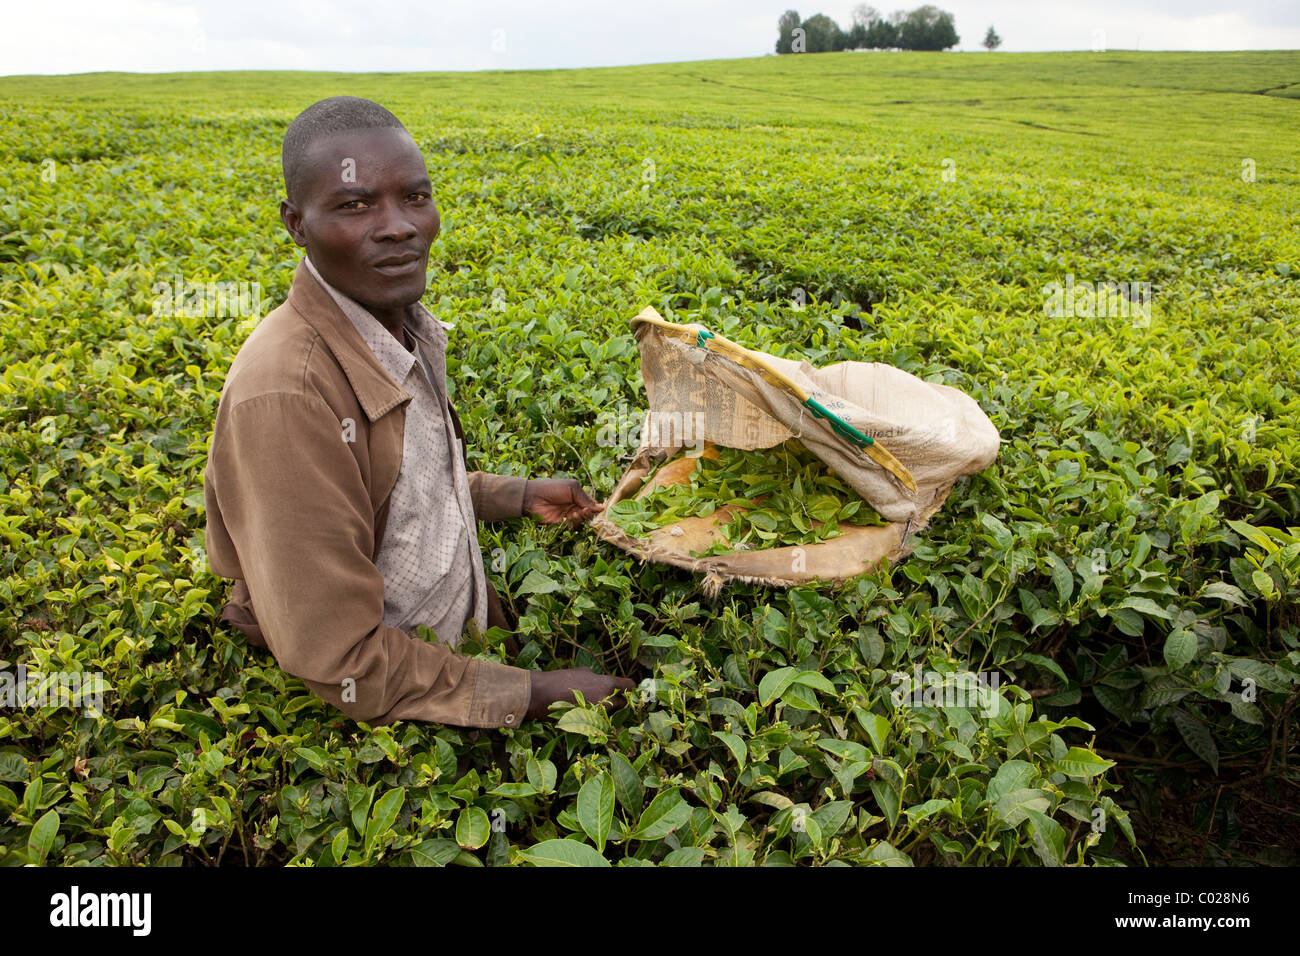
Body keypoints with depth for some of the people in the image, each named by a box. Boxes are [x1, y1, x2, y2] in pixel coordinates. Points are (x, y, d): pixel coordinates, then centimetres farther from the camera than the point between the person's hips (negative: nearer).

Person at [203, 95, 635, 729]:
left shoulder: (401, 325, -1)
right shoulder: (285, 397, -30)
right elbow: (340, 665, -27)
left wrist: (519, 497, 8)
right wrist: (536, 694, -22)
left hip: (460, 648, 8)